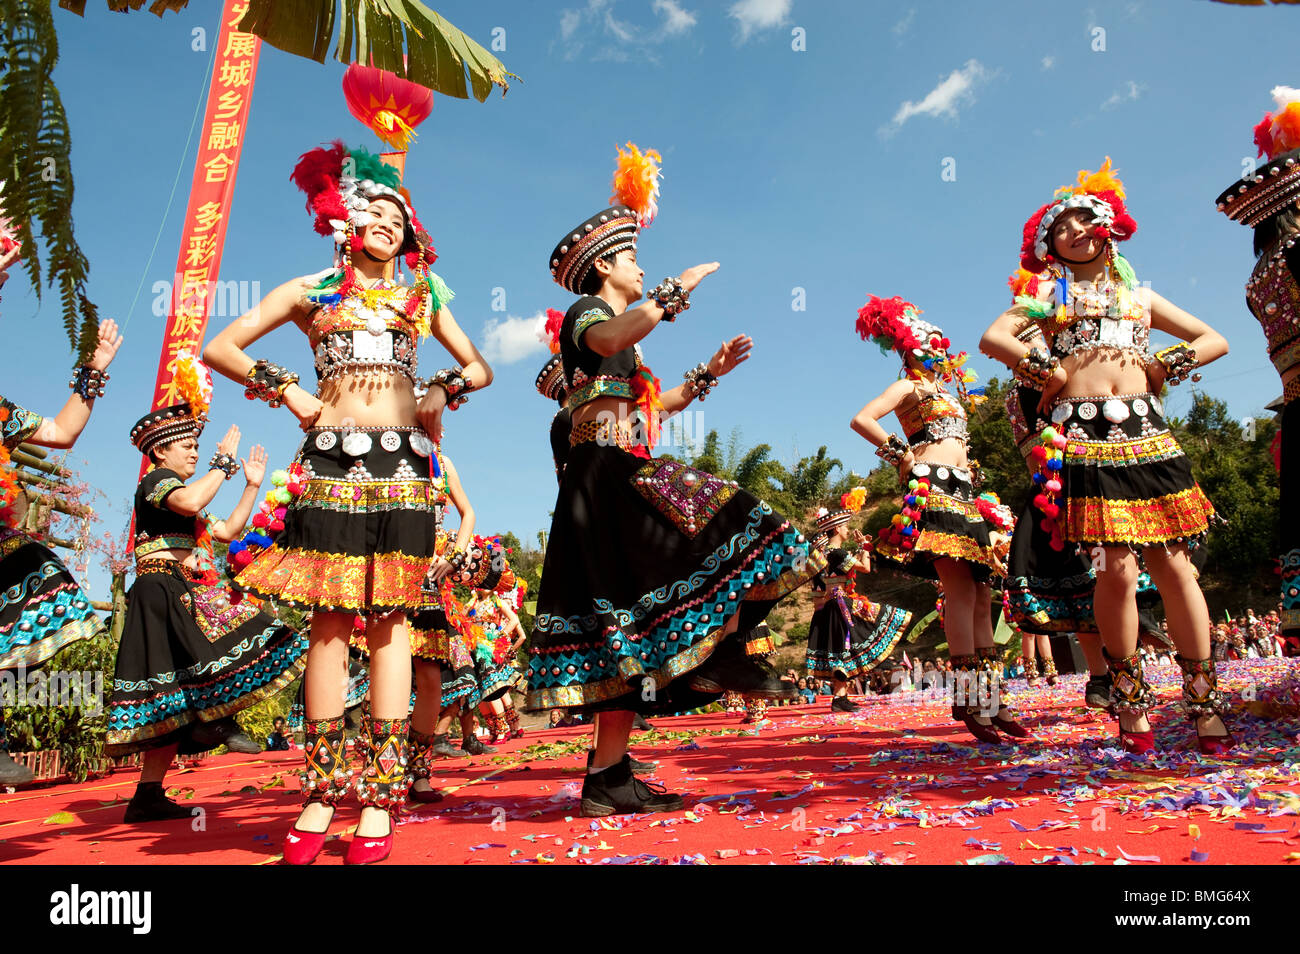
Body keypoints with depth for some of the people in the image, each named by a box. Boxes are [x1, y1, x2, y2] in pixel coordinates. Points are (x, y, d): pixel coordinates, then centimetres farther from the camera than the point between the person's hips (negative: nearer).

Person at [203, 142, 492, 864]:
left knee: (389, 620, -4)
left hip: (400, 460, 1)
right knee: (331, 620, -4)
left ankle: (381, 799, -2)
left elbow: (478, 368, 25)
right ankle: (321, 792, 4)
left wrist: (443, 391, 6)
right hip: (332, 459, 0)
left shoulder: (422, 293, 20)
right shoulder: (312, 289, 16)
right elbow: (219, 349, 15)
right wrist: (285, 390, 3)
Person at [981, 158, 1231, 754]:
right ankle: (1131, 704, 4)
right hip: (1083, 434, -3)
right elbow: (993, 338, 4)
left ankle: (1205, 705, 4)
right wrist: (1050, 370, -3)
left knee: (1173, 565, -4)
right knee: (1118, 569, -10)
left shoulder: (1138, 293, 26)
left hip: (1145, 432, 3)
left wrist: (1163, 366, 8)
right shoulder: (1052, 292, 19)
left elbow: (1215, 341, 25)